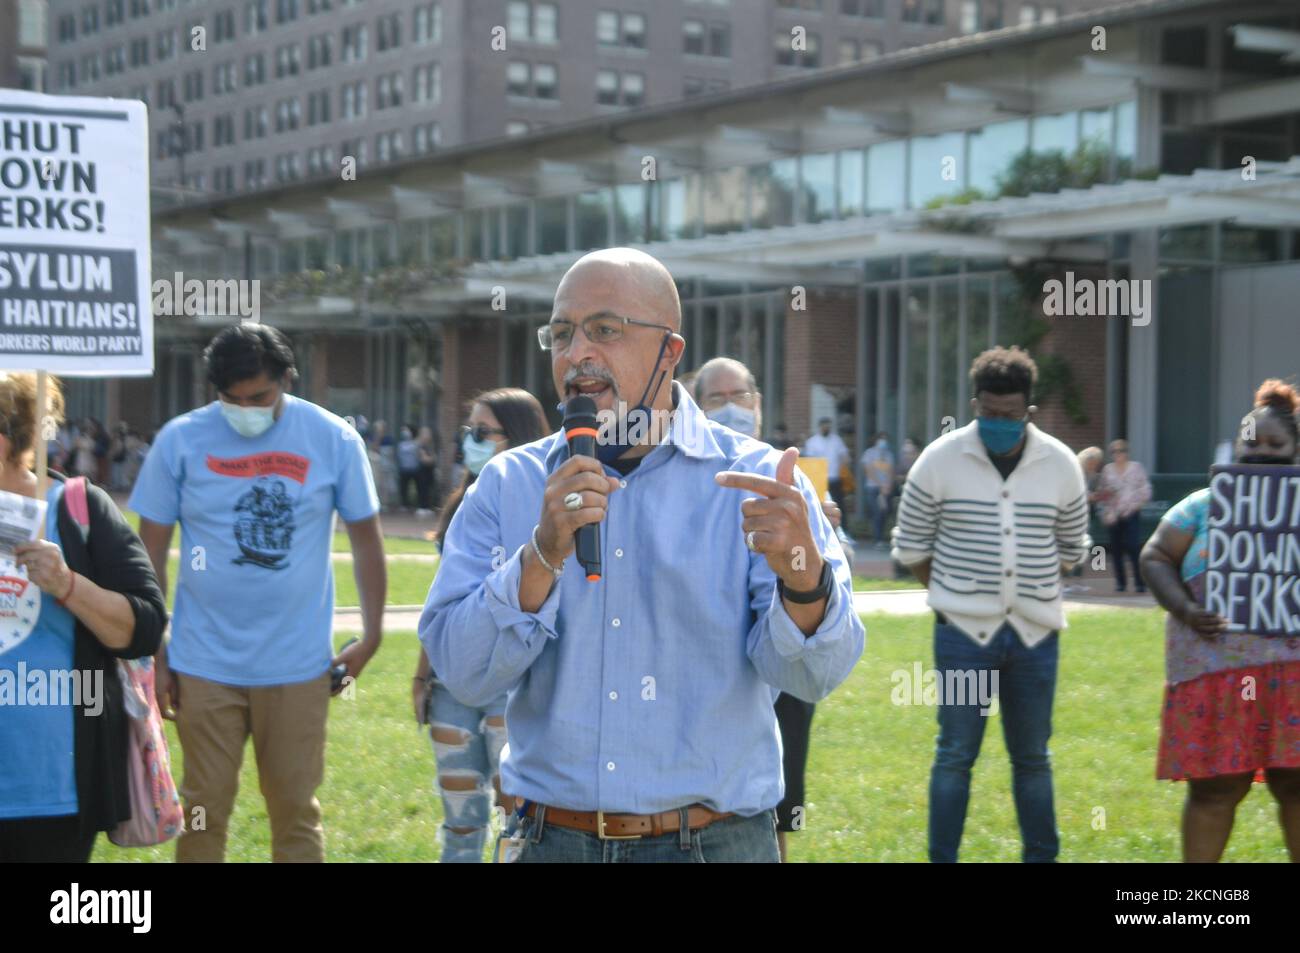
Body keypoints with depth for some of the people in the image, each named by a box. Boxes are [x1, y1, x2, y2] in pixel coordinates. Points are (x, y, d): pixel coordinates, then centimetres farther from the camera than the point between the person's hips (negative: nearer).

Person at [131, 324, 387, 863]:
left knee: (296, 809, 8)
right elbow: (151, 552, 2)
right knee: (204, 811, 7)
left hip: (298, 665, 0)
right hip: (205, 665, 0)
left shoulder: (333, 439, -2)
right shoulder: (180, 440, -3)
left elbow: (366, 539, 6)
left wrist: (370, 638, 2)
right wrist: (152, 653, 0)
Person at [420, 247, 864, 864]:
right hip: (548, 838, 2)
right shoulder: (506, 485, 0)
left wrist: (803, 577, -33)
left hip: (715, 841, -1)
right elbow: (462, 674, -8)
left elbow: (812, 675, -13)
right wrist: (543, 555, -22)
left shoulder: (754, 481, -5)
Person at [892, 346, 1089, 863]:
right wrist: (955, 595, 8)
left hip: (1034, 633, 2)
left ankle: (1042, 856, 21)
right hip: (964, 631, -2)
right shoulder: (940, 460, -5)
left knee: (1032, 757, 11)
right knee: (955, 754, -1)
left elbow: (1071, 547, 15)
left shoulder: (1060, 465, 1)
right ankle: (942, 857, 6)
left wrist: (1028, 588, 12)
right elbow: (910, 546, 5)